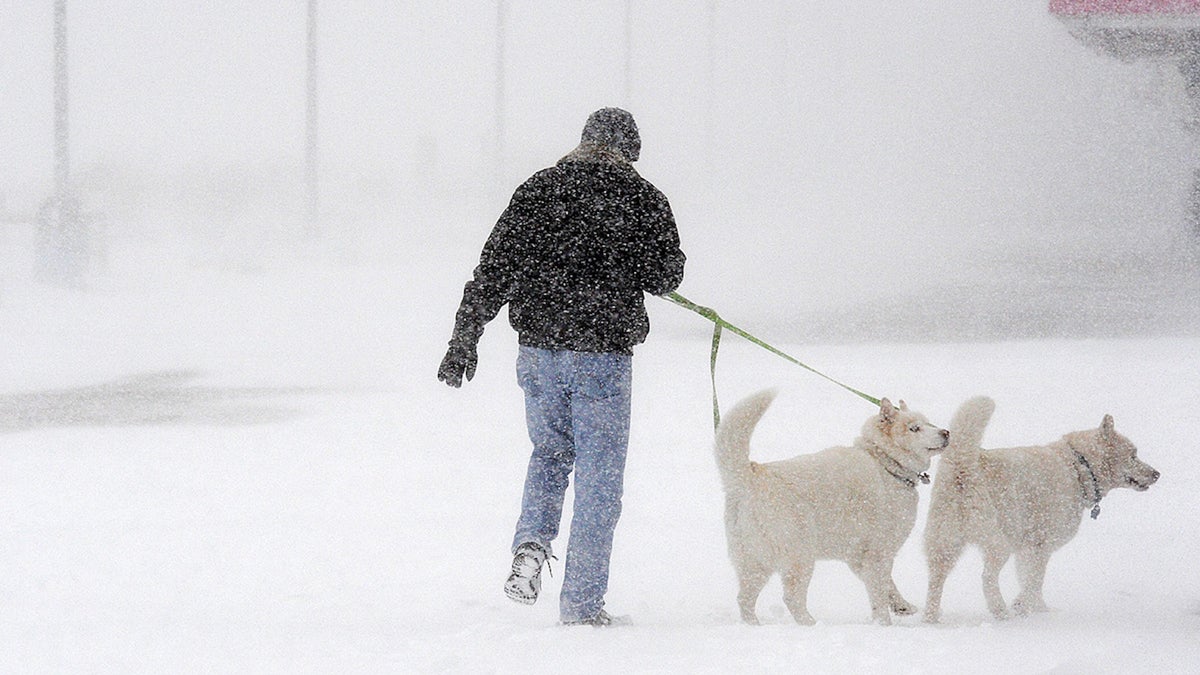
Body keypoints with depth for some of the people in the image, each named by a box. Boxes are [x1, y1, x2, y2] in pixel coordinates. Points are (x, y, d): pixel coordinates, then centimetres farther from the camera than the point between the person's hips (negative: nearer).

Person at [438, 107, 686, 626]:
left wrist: (465, 339, 4)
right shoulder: (642, 199, -2)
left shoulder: (537, 191, 5)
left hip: (540, 351, 3)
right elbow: (667, 277, 2)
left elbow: (493, 269, 2)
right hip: (604, 354, -3)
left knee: (550, 452, 24)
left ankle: (532, 541, -2)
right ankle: (581, 603, 5)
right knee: (599, 476, 6)